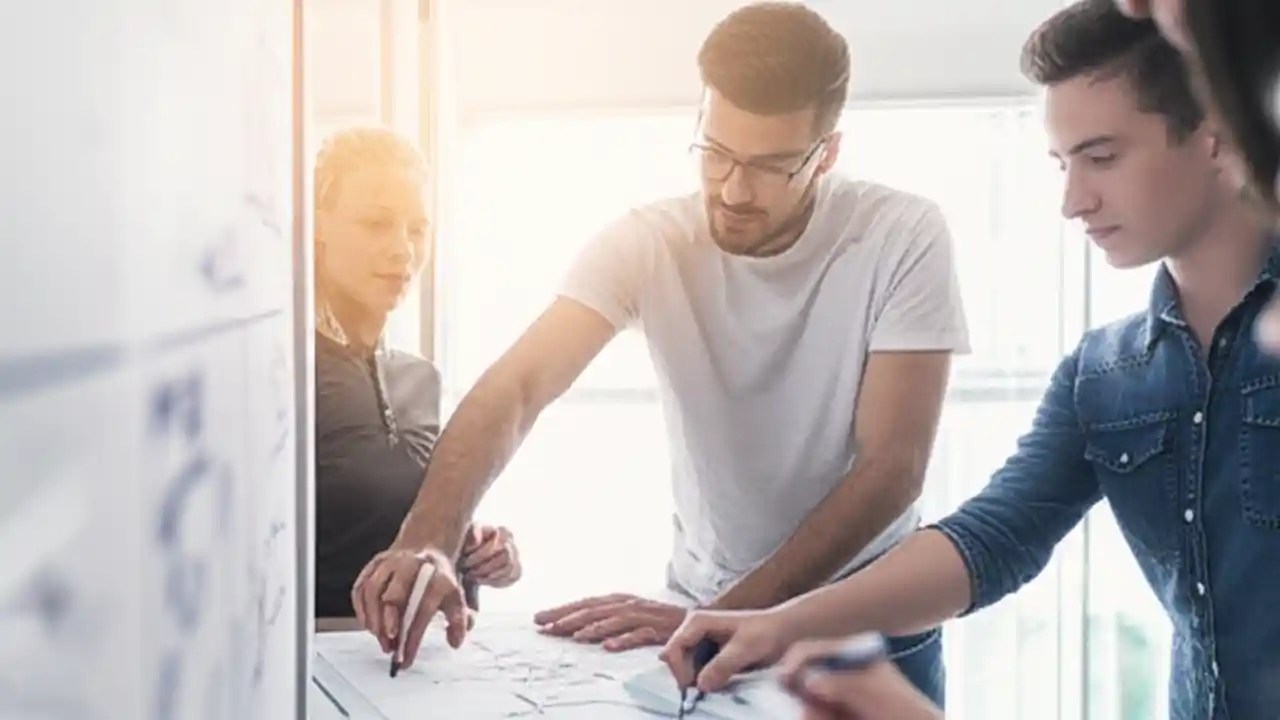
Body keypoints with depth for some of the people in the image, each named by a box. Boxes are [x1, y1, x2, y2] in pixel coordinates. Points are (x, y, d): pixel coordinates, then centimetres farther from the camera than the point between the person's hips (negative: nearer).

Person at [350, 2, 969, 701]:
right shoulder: (647, 242, -12)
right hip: (704, 605, 1)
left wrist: (723, 618, -26)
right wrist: (428, 538, -41)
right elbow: (517, 386, -24)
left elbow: (892, 466, -20)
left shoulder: (902, 238, -16)